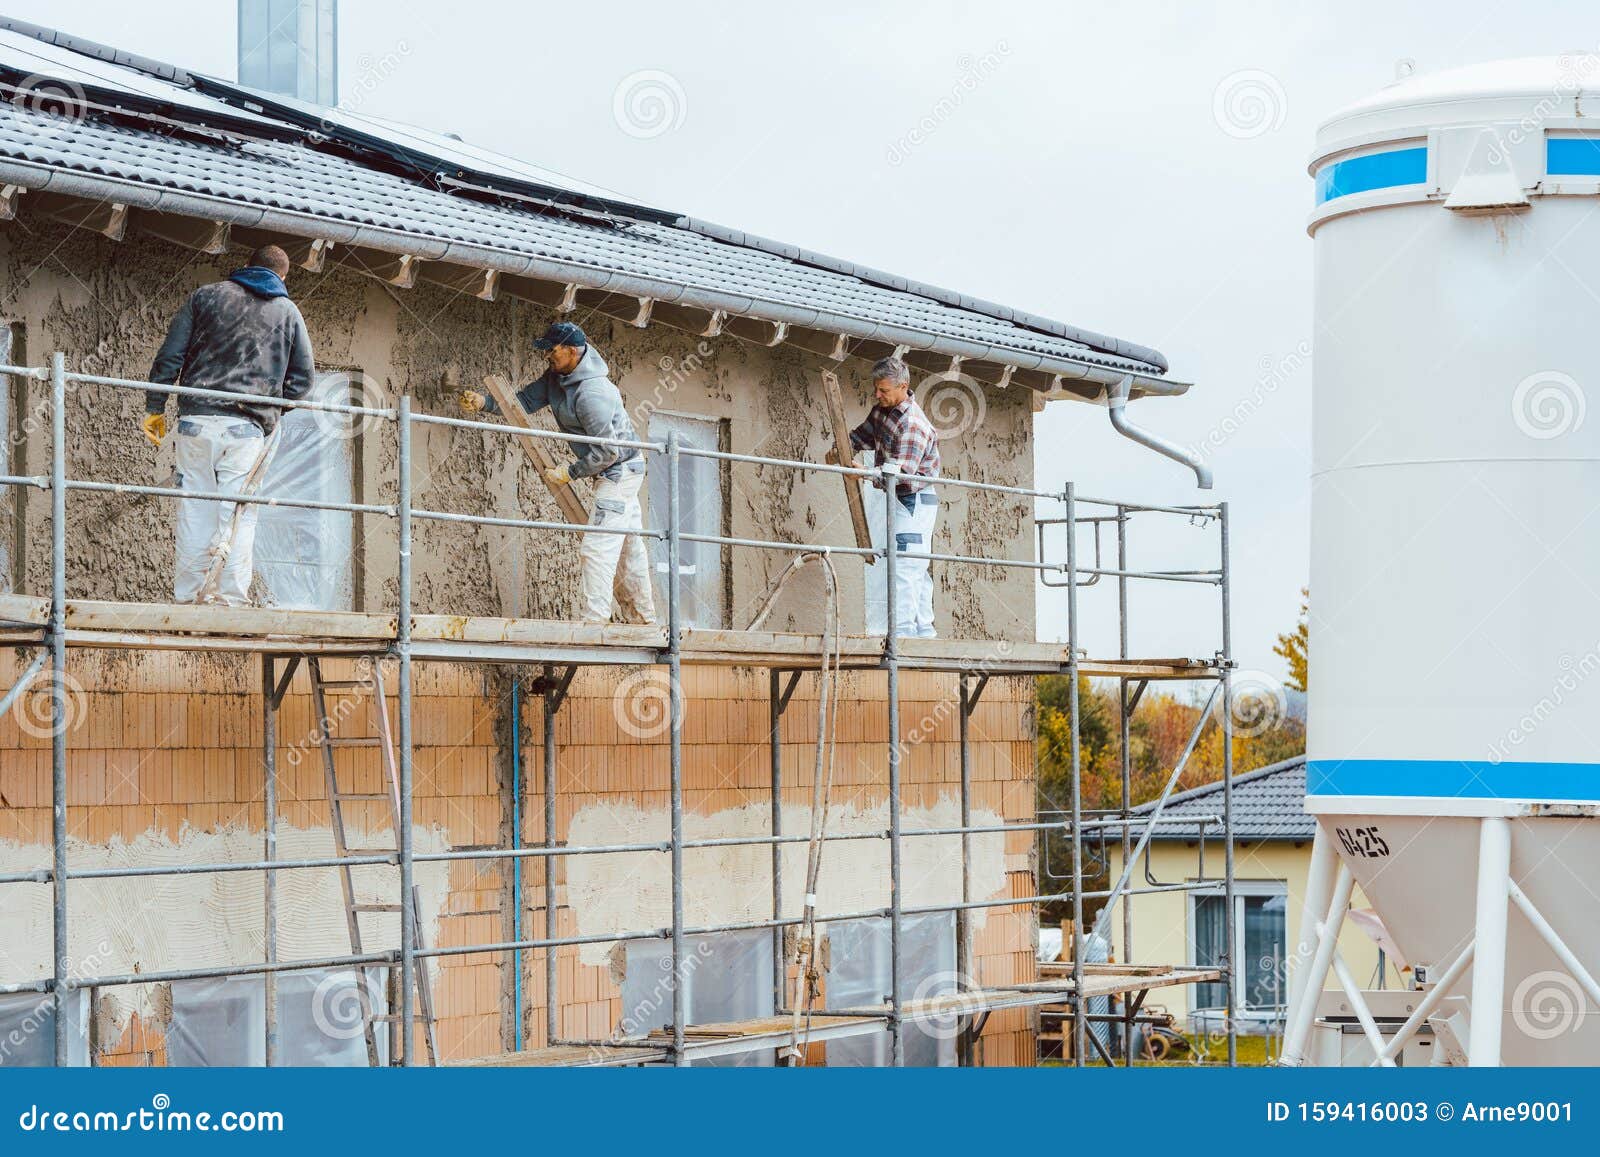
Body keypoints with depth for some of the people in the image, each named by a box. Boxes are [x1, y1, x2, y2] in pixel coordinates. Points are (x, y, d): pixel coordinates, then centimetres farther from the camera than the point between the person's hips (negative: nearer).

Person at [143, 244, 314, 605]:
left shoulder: (205, 296, 12)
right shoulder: (288, 312, 14)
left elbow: (170, 355, 6)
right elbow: (304, 376, 11)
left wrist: (155, 407, 10)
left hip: (198, 420, 0)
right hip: (250, 427, 0)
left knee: (195, 513, 2)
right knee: (239, 517, 0)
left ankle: (188, 598, 1)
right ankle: (231, 599, -6)